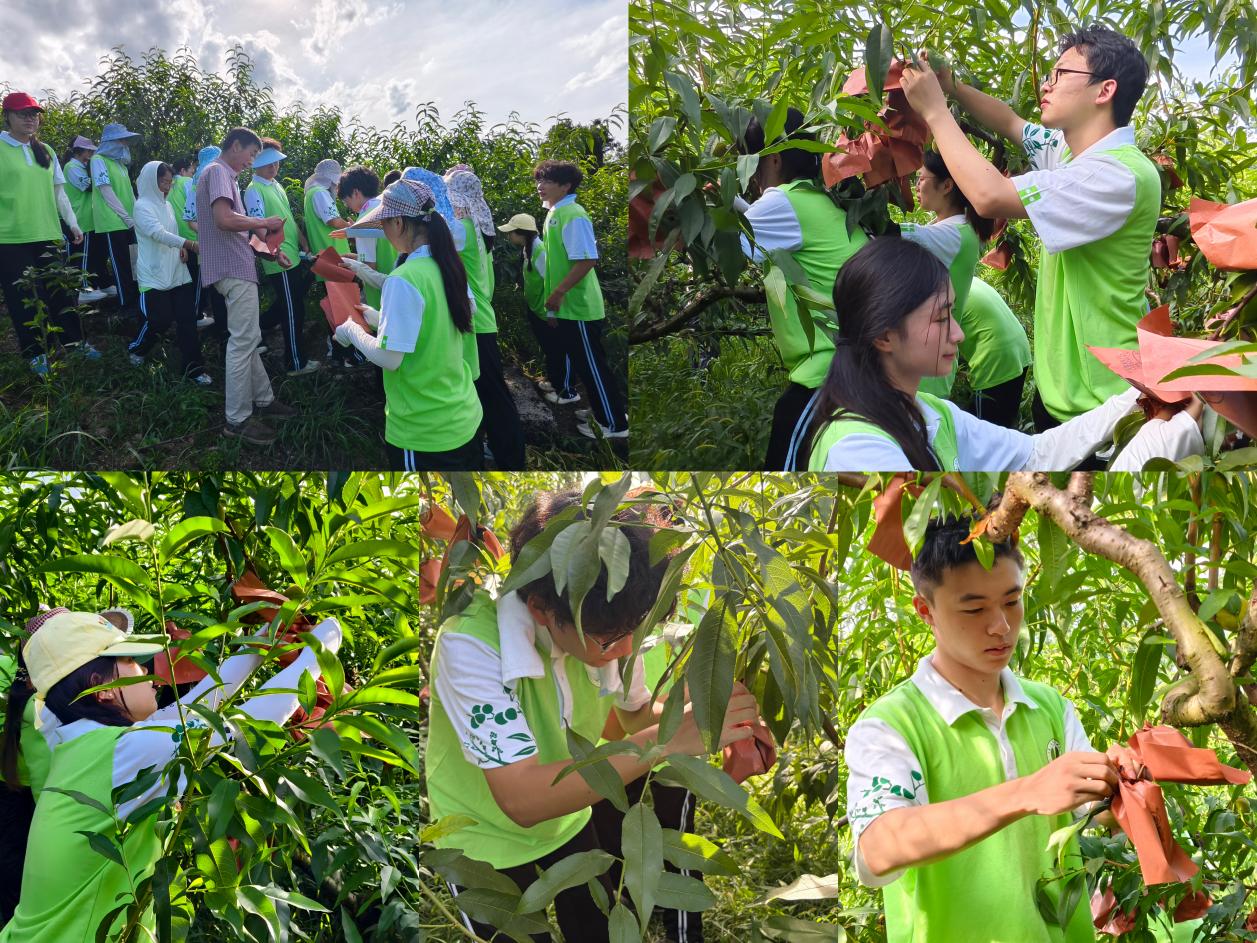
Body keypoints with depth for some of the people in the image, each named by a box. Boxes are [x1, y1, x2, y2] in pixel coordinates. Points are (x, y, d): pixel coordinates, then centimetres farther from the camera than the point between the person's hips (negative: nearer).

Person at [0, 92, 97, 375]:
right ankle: (35, 353, 9)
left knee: (60, 291, 11)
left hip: (47, 235, 5)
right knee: (23, 298, 1)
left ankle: (74, 341, 21)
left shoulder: (46, 151, 14)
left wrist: (72, 222, 13)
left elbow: (58, 191, 18)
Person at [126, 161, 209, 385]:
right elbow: (158, 233, -25)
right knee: (159, 320, -5)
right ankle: (135, 349, 24)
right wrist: (190, 244, -36)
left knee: (187, 319, -2)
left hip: (177, 273, 7)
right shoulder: (143, 206, -9)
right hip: (154, 275, -7)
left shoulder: (167, 205, 14)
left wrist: (181, 248, 4)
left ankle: (193, 368, -1)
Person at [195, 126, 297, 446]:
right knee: (243, 342, -8)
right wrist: (265, 223, -10)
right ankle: (238, 419, -4)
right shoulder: (217, 171, -9)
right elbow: (225, 220, -23)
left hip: (237, 268, 10)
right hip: (233, 270, -10)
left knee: (249, 339, 17)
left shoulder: (225, 175, 21)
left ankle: (263, 401, 27)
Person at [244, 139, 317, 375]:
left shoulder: (277, 185, 14)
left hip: (293, 256, 9)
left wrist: (304, 243, 15)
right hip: (280, 261, -9)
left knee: (287, 304, 21)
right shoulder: (254, 190, -12)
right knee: (293, 311, -1)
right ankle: (296, 363, 9)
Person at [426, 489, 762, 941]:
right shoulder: (470, 645, -36)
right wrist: (667, 741, -46)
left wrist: (699, 716, -22)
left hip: (566, 817, 5)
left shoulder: (605, 624, -19)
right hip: (487, 841, -5)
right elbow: (521, 799, -42)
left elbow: (634, 713, 1)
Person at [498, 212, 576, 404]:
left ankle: (568, 391, 13)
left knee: (559, 352, 2)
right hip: (537, 310, 9)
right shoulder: (528, 249, 3)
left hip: (548, 313, -9)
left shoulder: (541, 251, -25)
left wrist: (552, 311, -22)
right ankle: (554, 382, 38)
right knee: (548, 350, 22)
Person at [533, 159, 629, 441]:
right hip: (568, 306, 9)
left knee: (592, 365, -2)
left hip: (579, 307, -9)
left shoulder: (573, 216, -17)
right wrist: (554, 298, 19)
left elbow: (587, 260, -24)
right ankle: (603, 411, 29)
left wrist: (558, 292, -22)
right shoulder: (554, 213, 11)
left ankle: (614, 424, 7)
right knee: (583, 363, 17)